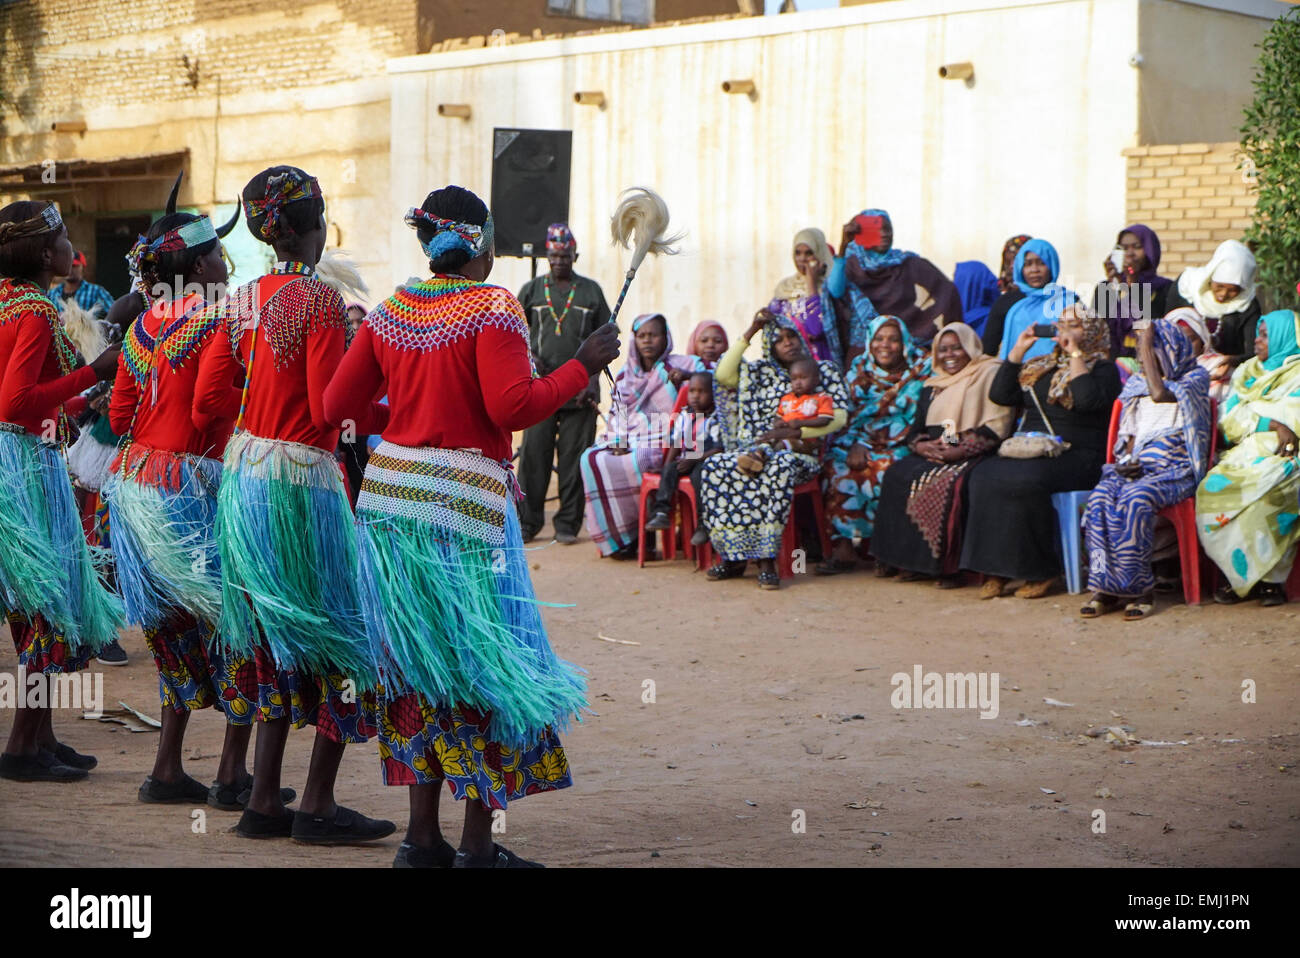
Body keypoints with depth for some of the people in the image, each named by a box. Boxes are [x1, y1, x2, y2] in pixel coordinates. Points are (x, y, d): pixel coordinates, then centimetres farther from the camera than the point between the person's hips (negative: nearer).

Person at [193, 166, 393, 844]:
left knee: (276, 643, 14)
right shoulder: (320, 299, -13)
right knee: (337, 640, 2)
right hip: (301, 483, -8)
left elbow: (207, 404, 8)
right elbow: (329, 411, -17)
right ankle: (317, 806, 3)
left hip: (243, 476, 8)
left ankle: (264, 801, 16)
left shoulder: (241, 301, 8)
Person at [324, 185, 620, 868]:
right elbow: (513, 407, -17)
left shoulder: (391, 312, 10)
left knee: (416, 663, 12)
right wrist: (584, 364, -6)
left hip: (388, 495, 6)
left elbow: (337, 405, 10)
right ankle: (477, 845, 3)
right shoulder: (492, 307, -9)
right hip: (464, 504, -6)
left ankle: (422, 836, 15)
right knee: (484, 664, 2)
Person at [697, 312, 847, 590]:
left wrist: (792, 432, -15)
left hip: (801, 452, -3)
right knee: (713, 467, -27)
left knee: (779, 466, -40)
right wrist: (750, 332, 0)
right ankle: (733, 556, -20)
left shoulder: (824, 371, 10)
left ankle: (767, 559, -37)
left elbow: (839, 416, -3)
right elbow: (723, 375, -1)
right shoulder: (760, 372, 17)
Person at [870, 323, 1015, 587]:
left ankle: (946, 564, -29)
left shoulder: (990, 375, 2)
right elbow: (916, 429, 18)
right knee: (897, 475, -19)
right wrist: (922, 445, -7)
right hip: (933, 455, 7)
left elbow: (996, 428, -9)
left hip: (973, 455, -6)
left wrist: (960, 451, -19)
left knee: (946, 484, -35)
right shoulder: (933, 386, 23)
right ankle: (906, 558, -17)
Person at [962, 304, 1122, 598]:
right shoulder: (1040, 367, 24)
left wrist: (1076, 354, -8)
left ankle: (1040, 571, -23)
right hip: (1029, 451, 6)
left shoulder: (1103, 369, 6)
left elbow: (1088, 400, -16)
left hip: (1076, 456, -6)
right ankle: (995, 570, -24)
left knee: (1023, 480, -35)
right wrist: (1018, 350, 12)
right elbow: (999, 394, 16)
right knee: (983, 477, -25)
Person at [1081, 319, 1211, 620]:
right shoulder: (1136, 383, 21)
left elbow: (1160, 394, -18)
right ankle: (1107, 588, -27)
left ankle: (1138, 587, -27)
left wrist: (1147, 346, -9)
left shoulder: (1195, 378, 2)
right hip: (1138, 468, 5)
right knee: (1100, 498, -27)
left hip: (1175, 470, -5)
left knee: (1135, 499, -35)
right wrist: (1128, 460, -1)